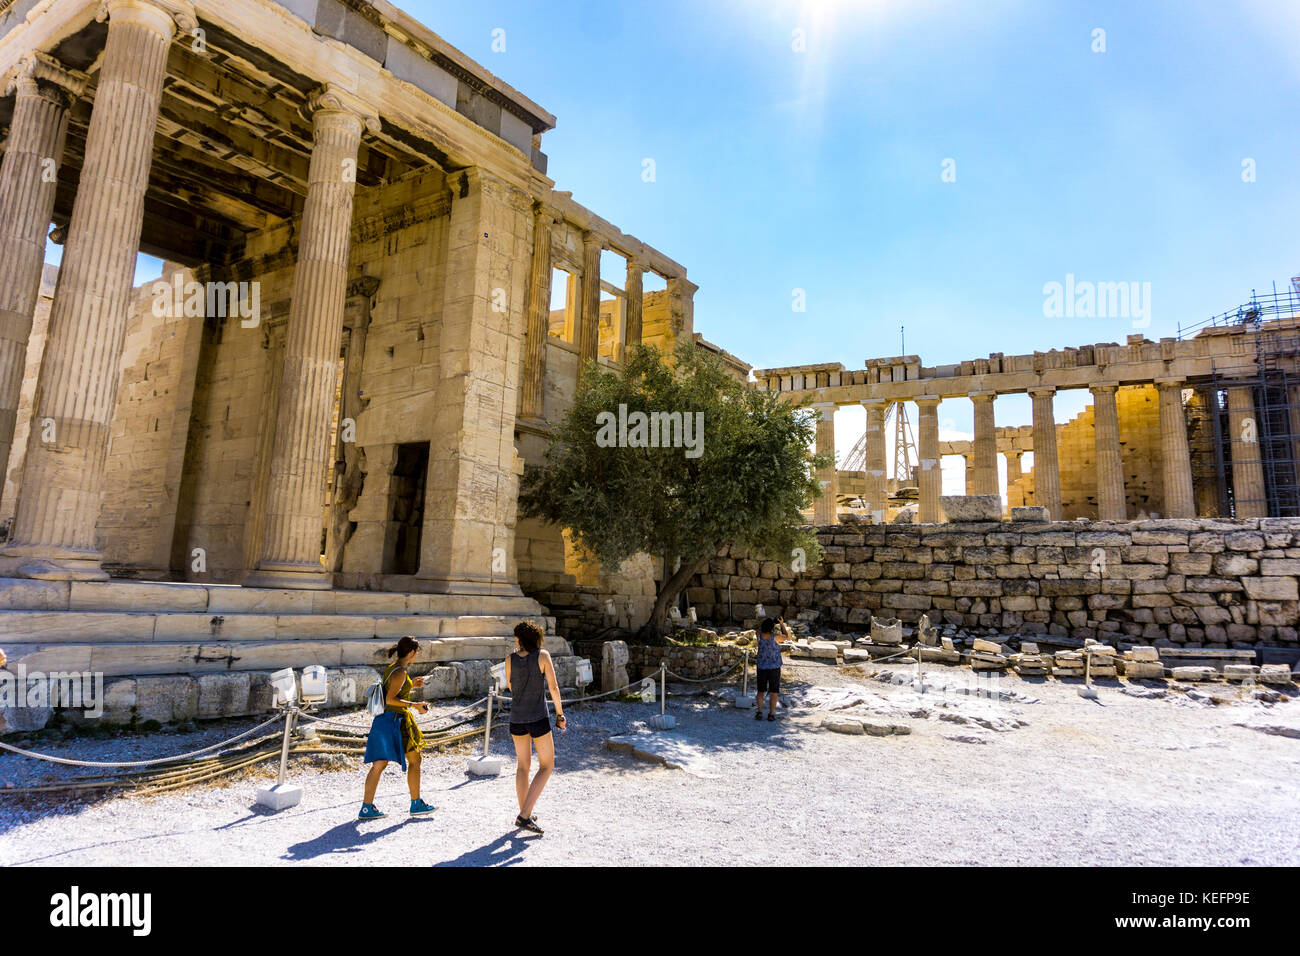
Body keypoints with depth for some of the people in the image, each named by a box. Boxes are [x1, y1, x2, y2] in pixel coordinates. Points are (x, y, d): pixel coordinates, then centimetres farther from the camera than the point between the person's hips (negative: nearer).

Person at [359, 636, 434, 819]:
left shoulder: (389, 669, 11)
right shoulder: (400, 672, -16)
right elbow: (390, 699, -21)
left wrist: (411, 686, 19)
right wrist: (414, 705, -18)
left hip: (382, 719, 9)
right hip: (395, 720, -9)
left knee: (378, 765, 11)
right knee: (414, 760, 6)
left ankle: (367, 807, 12)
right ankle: (416, 804, 14)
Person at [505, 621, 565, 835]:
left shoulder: (510, 659, -4)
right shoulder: (543, 655, -12)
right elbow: (553, 687, -14)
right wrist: (560, 714, -3)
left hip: (517, 718, 4)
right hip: (538, 718, -4)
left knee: (523, 765, 20)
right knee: (547, 767, 7)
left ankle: (524, 814, 25)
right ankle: (525, 815, -3)